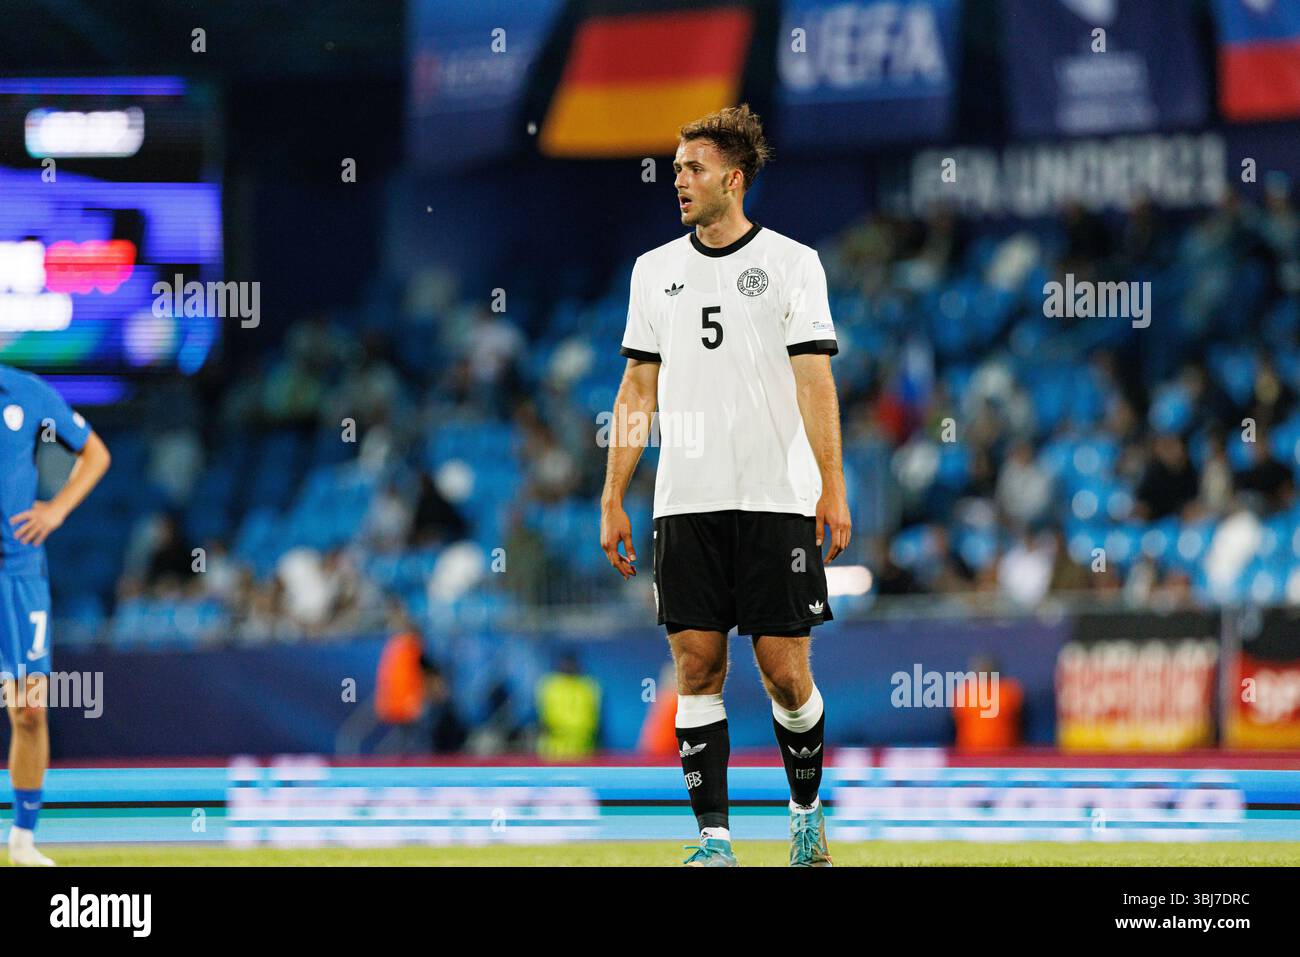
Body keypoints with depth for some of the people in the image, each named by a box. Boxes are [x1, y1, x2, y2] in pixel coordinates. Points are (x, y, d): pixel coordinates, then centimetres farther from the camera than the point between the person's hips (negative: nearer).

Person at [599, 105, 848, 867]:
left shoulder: (791, 262, 1)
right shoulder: (656, 269, 12)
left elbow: (815, 382, -5)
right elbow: (639, 389, 14)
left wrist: (833, 490, -13)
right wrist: (613, 499, 9)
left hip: (777, 498, -3)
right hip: (687, 503, 3)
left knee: (786, 672, -2)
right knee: (697, 667, -3)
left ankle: (808, 810, 21)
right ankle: (714, 837, -1)